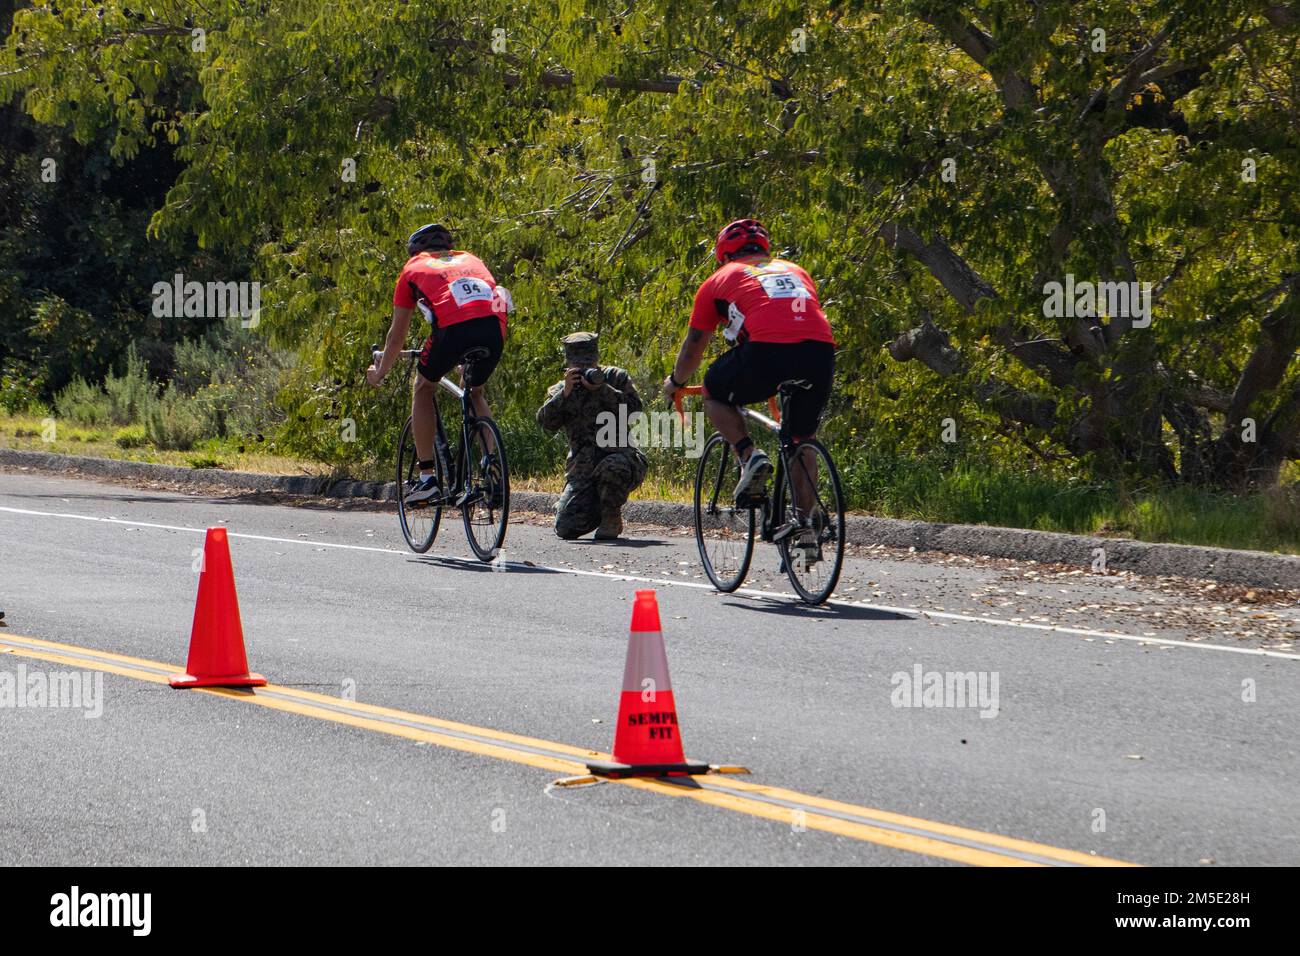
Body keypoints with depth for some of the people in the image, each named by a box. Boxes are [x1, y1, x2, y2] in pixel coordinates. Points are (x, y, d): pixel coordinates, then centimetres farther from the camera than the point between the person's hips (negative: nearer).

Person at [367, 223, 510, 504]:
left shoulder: (413, 268, 28)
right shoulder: (469, 259, 37)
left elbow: (397, 334, 33)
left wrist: (379, 373, 48)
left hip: (453, 327, -3)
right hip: (495, 326, 4)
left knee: (423, 388, 21)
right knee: (475, 391, 30)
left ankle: (427, 476, 13)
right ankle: (493, 467, 15)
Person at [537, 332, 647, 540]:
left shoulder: (616, 377, 6)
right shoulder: (560, 390, 11)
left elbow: (634, 407, -10)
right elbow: (546, 422, -5)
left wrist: (601, 389, -19)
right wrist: (565, 393, -18)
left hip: (619, 454, -3)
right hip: (582, 466, 3)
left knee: (612, 467, -42)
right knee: (566, 528, -13)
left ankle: (612, 518, -12)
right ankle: (599, 511, 22)